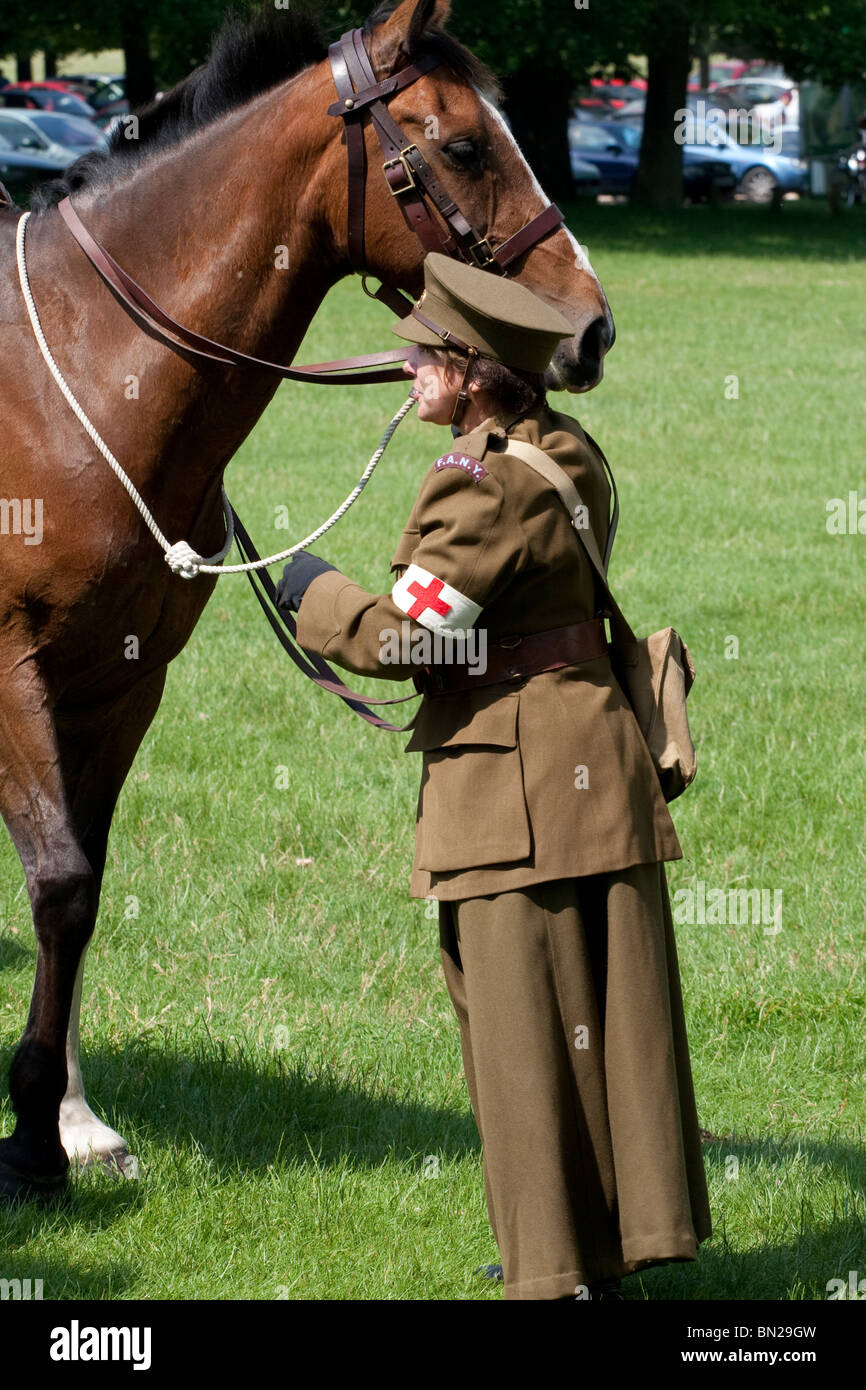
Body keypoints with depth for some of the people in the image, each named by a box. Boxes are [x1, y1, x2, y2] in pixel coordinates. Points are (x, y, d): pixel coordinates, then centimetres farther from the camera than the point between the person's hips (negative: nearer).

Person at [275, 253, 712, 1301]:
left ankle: (559, 1271, 5)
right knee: (615, 1008, 14)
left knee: (523, 1027, 0)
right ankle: (639, 1233, 23)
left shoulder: (482, 486, -19)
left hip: (509, 787, -9)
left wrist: (313, 593, -1)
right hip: (602, 773, 9)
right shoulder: (571, 457, 9)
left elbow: (401, 634, -18)